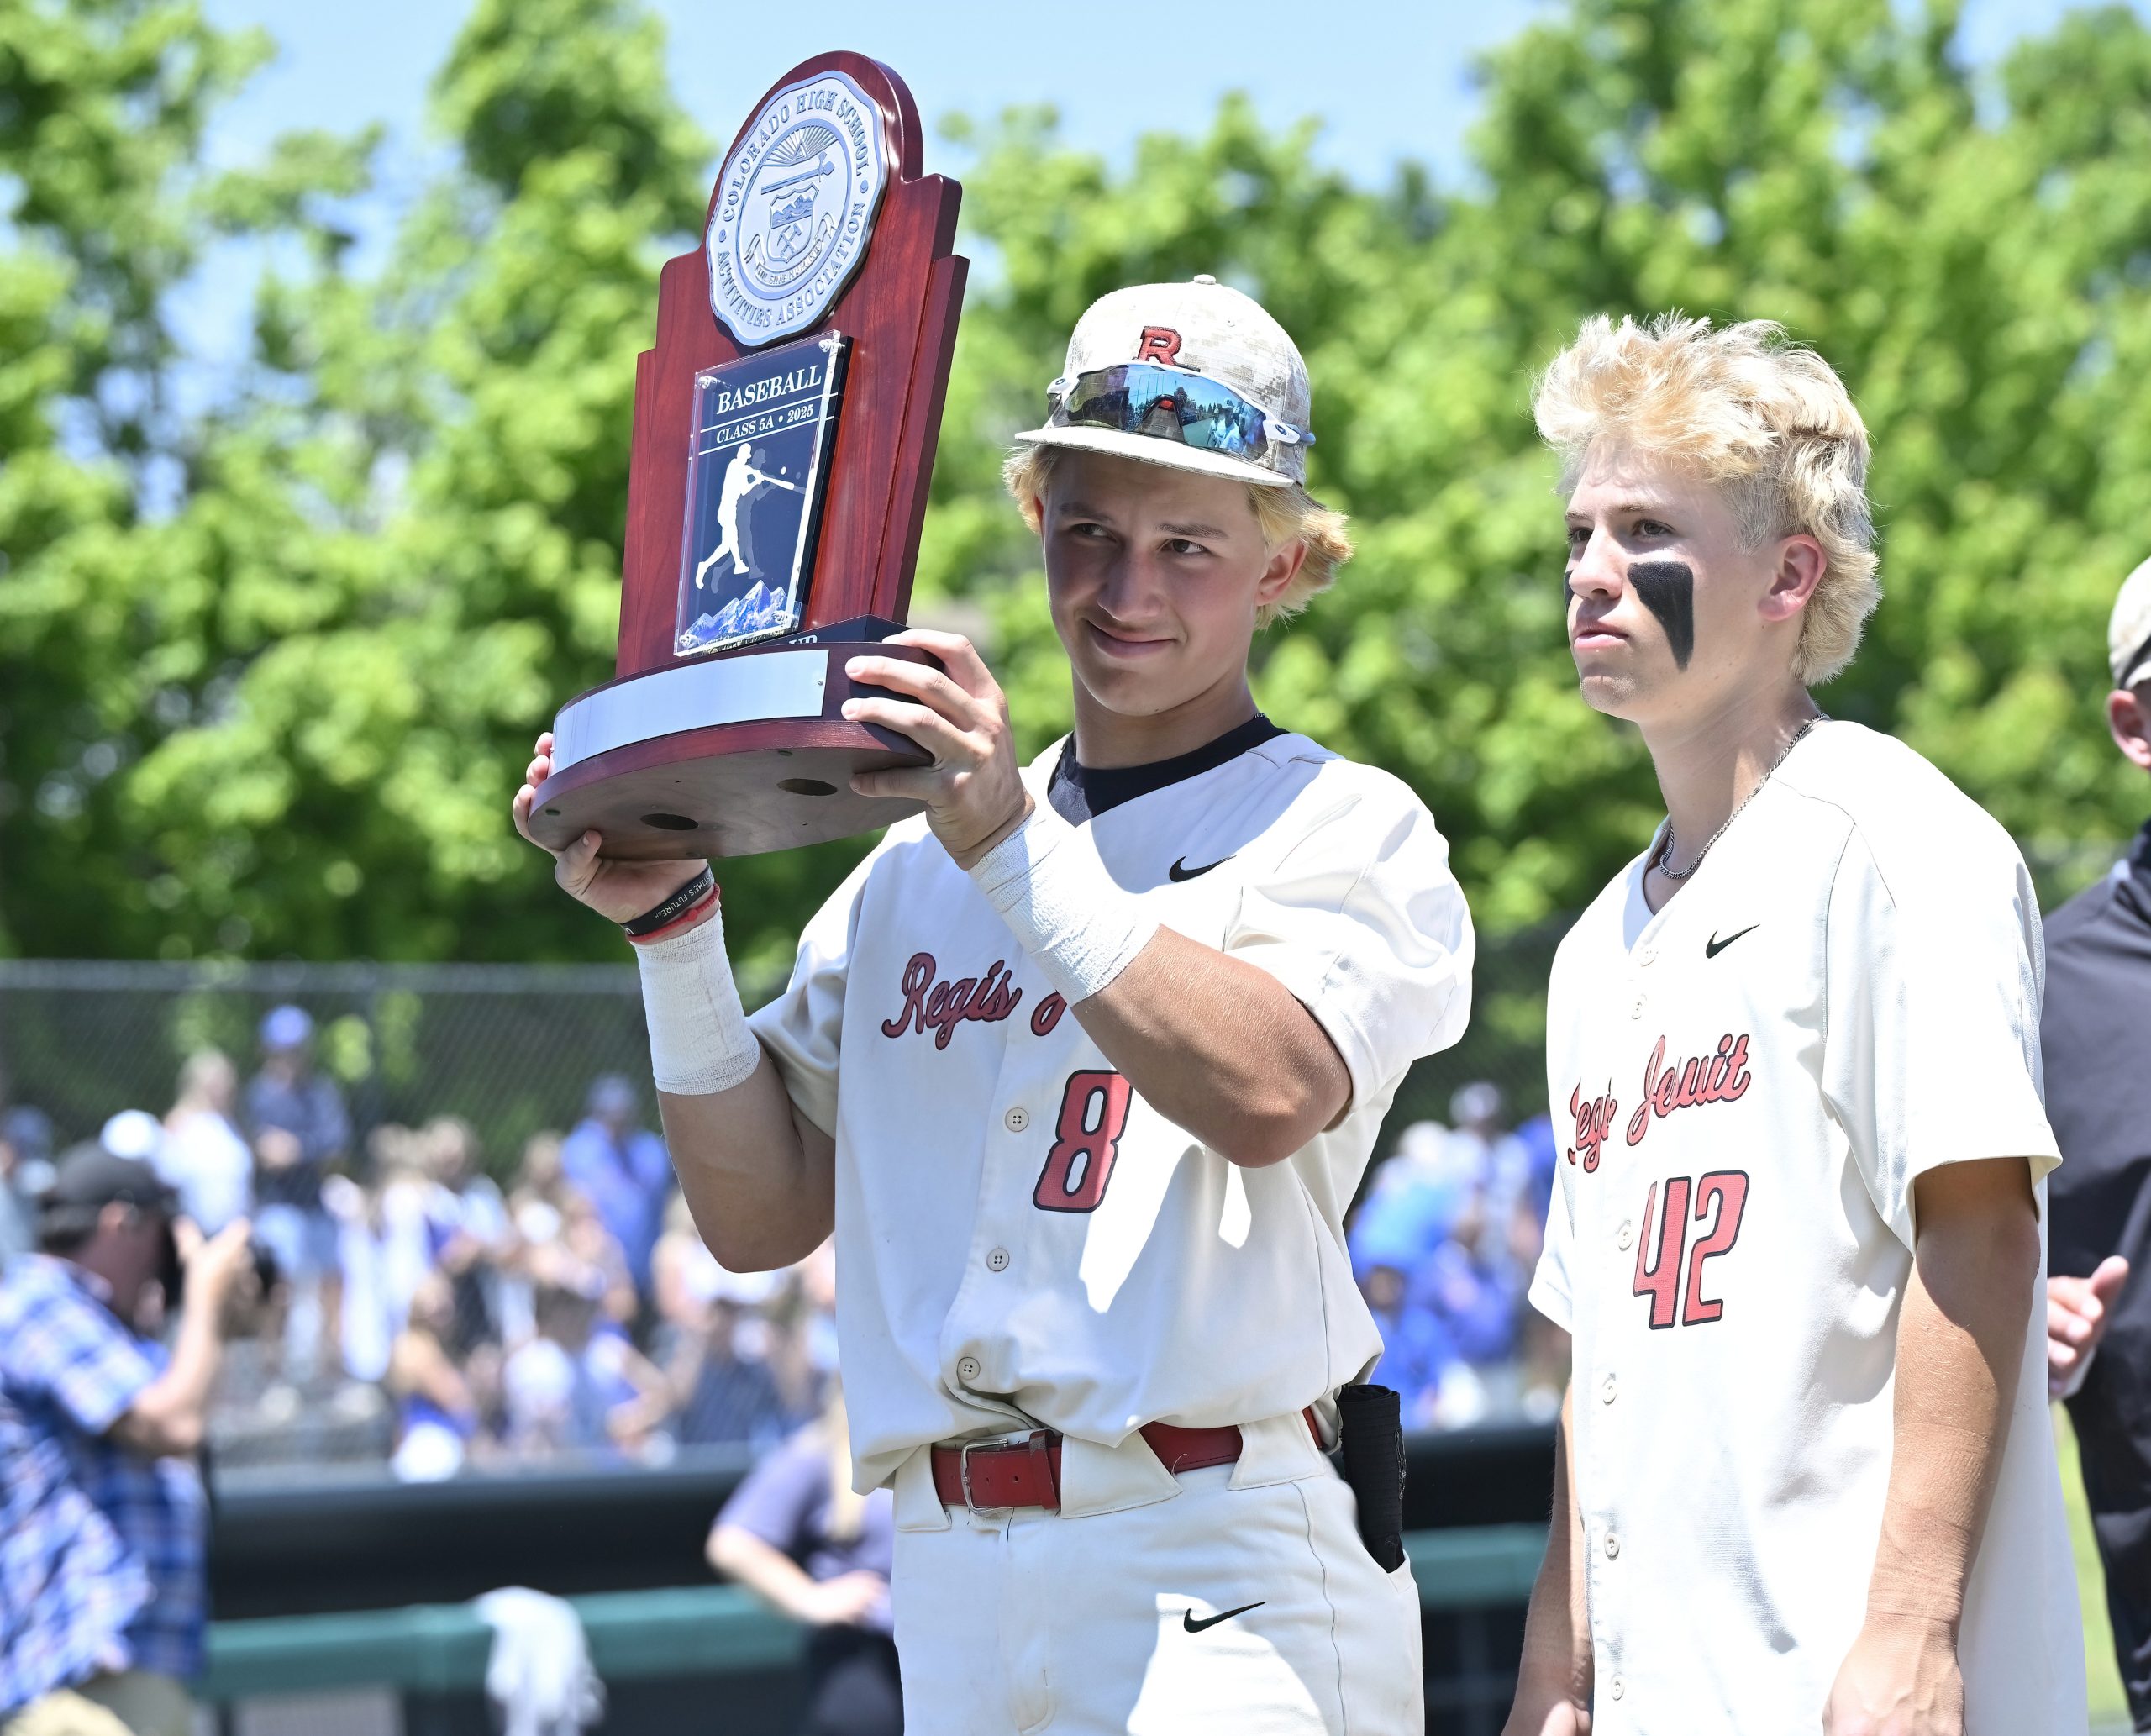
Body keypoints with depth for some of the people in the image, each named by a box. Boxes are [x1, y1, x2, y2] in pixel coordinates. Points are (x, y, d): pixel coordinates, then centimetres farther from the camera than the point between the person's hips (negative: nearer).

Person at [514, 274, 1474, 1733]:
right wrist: (674, 927, 3)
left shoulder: (1343, 829, 3)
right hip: (951, 1586, 5)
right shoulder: (919, 868, 20)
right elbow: (763, 1214, 14)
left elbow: (1268, 1097, -18)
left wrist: (1017, 849, -23)